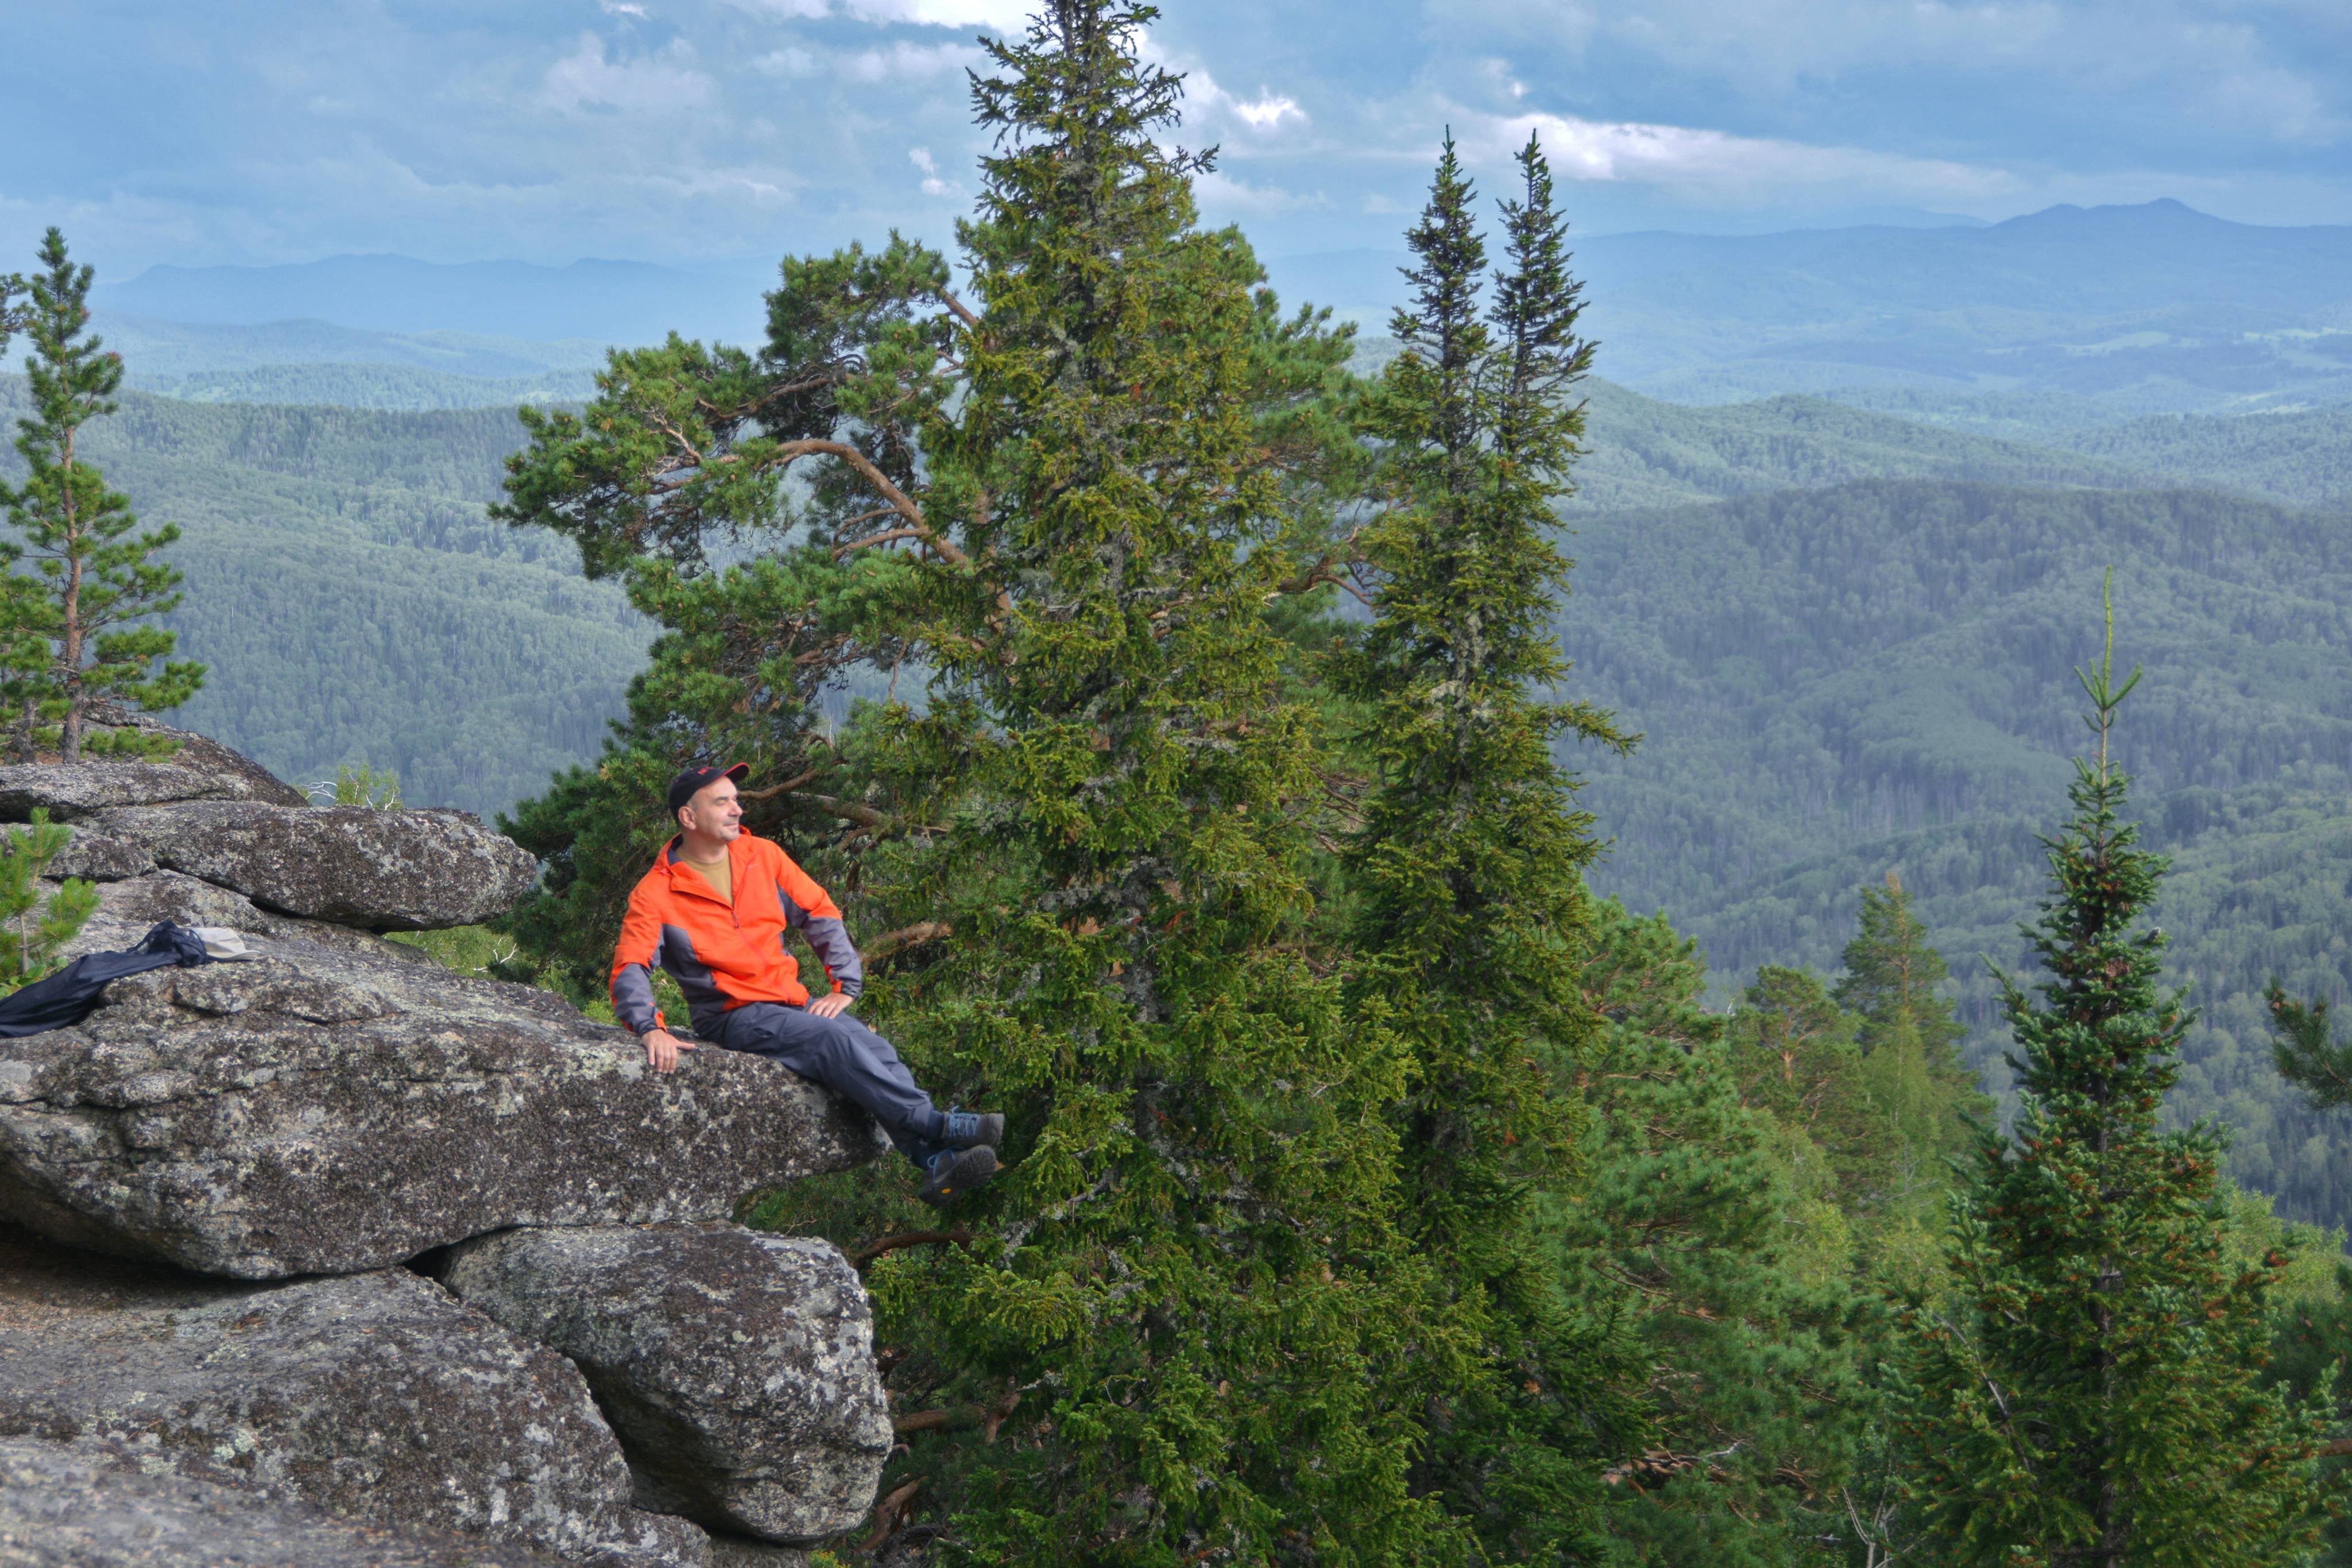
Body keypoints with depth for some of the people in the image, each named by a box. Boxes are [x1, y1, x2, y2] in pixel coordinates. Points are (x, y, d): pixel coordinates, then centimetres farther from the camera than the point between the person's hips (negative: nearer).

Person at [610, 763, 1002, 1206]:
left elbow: (820, 913, 14)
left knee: (875, 1048, -23)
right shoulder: (656, 894, -4)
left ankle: (936, 1163, -36)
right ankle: (936, 1125, -30)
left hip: (793, 1000, 5)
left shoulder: (762, 855, 10)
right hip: (733, 1017, -4)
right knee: (835, 1040, -29)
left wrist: (844, 987, 4)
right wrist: (650, 1029, -31)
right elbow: (630, 969, -12)